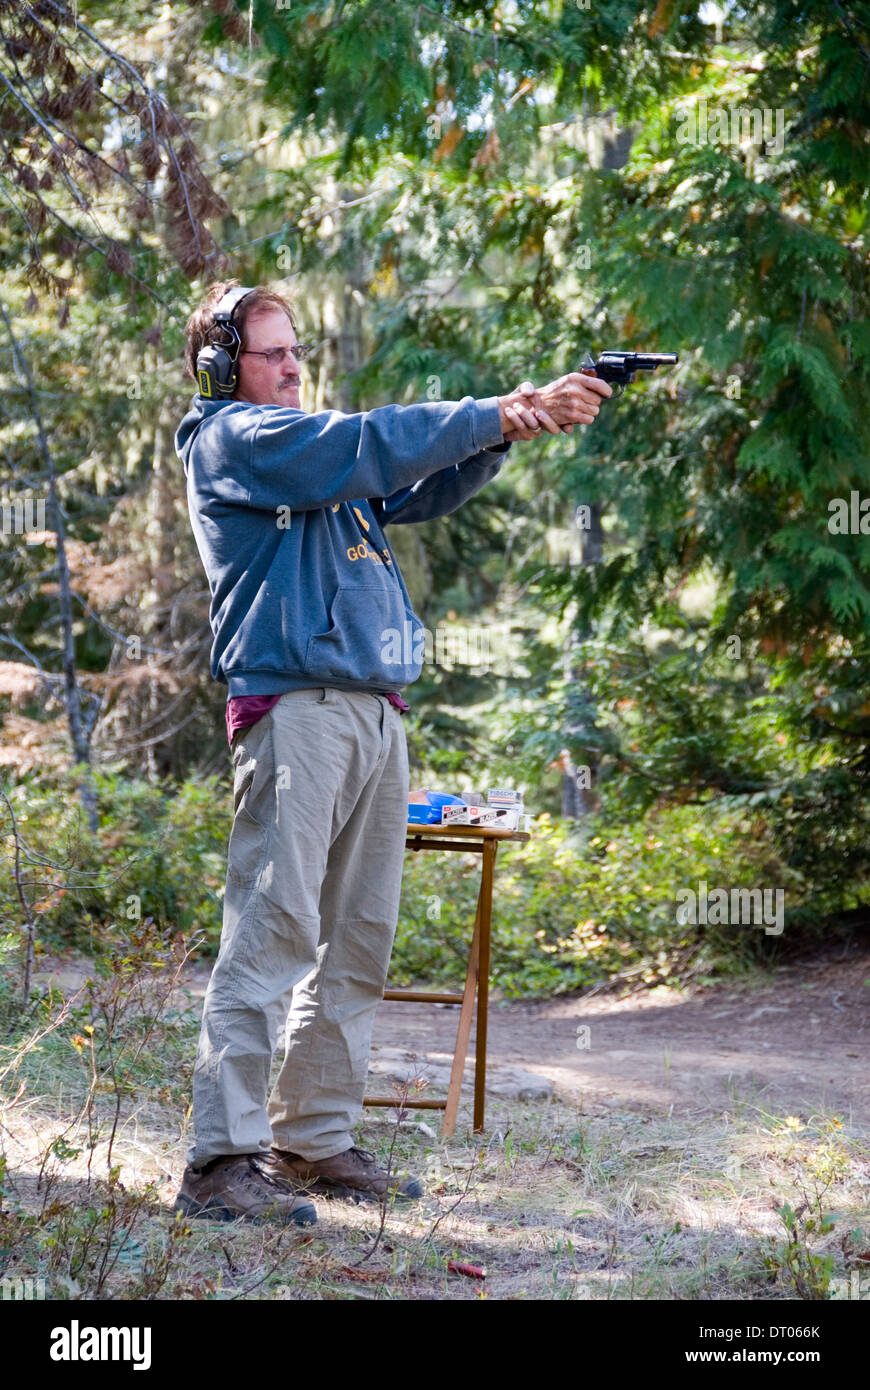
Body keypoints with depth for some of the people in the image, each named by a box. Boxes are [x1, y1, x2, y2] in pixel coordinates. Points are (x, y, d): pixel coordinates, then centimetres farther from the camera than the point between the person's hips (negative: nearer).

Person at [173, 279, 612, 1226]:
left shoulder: (314, 454, 26)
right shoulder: (230, 438, 1)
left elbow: (425, 489, 18)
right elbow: (364, 446, -11)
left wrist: (515, 423, 2)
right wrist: (498, 413, -7)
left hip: (375, 713, 9)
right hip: (295, 710, -9)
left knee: (356, 943, 8)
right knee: (273, 931, -13)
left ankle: (315, 1141, 15)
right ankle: (223, 1161, -14)